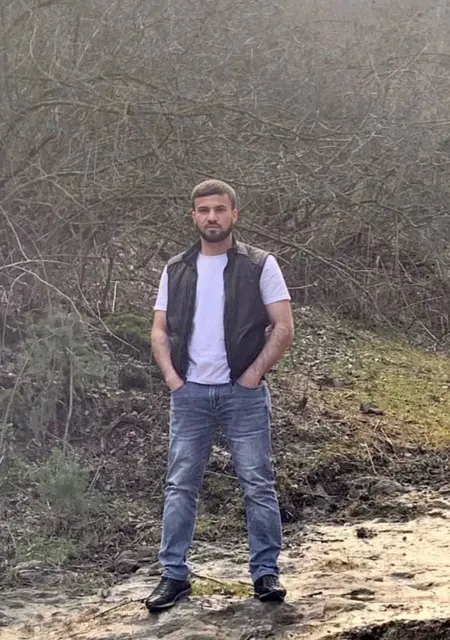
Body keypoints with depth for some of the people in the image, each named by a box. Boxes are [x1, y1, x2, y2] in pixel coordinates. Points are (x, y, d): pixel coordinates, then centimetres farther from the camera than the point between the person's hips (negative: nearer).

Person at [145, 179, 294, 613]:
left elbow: (283, 328, -3)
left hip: (243, 393, -3)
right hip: (189, 393, 3)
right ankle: (173, 574, 10)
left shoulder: (260, 266, 0)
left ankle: (266, 572, 10)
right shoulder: (176, 271, 10)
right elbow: (160, 330, 12)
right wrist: (171, 377, -2)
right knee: (180, 486, 4)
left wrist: (253, 375, -10)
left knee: (258, 485, 1)